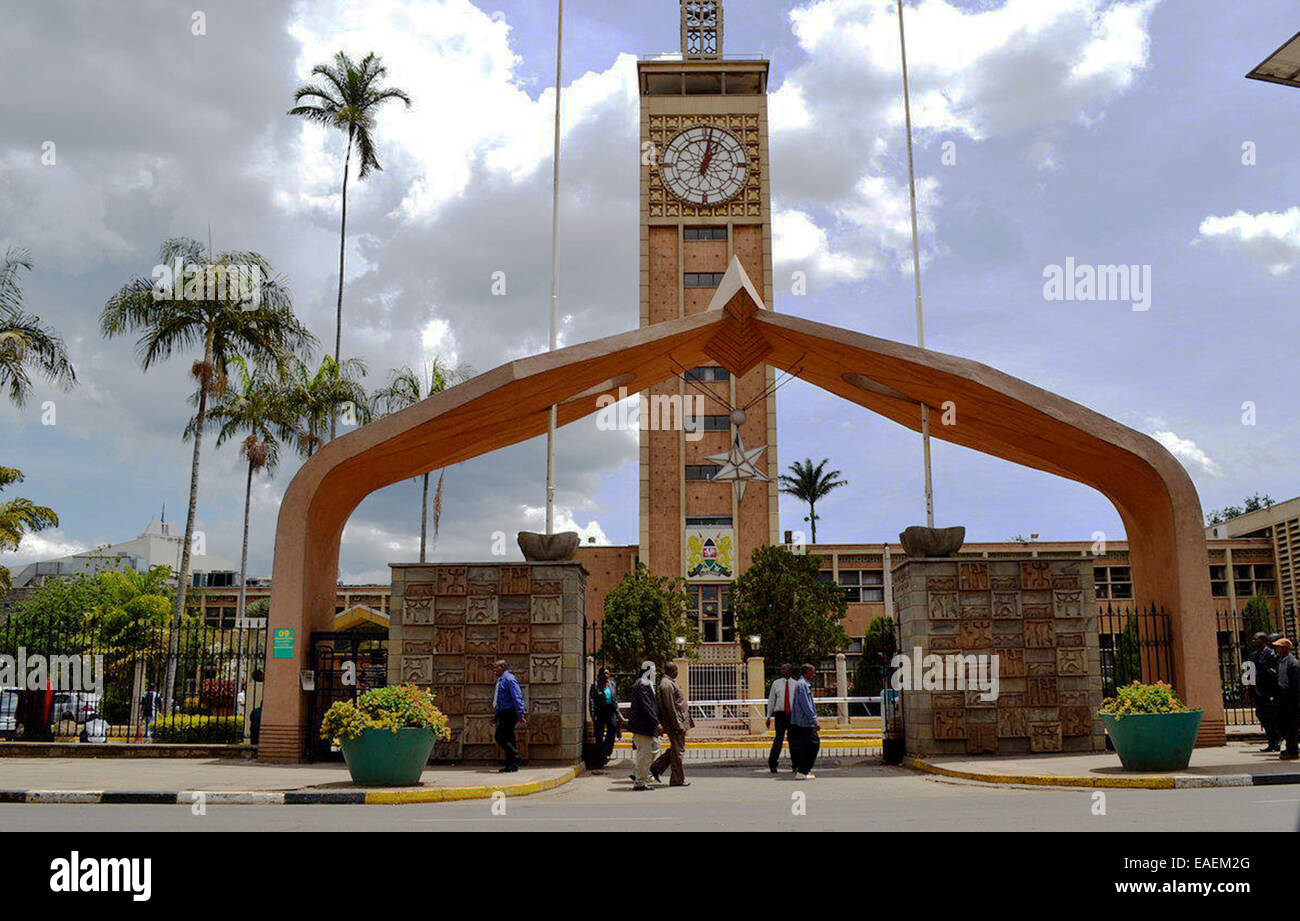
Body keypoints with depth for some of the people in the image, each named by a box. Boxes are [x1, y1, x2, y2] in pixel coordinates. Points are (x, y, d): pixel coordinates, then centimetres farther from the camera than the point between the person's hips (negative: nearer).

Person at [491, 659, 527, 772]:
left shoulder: (509, 679, -12)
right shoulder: (500, 680, 19)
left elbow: (517, 697, -18)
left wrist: (520, 714, -23)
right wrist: (495, 716, 26)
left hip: (509, 713, -10)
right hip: (503, 713, 10)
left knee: (500, 737, -13)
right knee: (507, 738, 9)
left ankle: (515, 758, -7)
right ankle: (512, 765, 13)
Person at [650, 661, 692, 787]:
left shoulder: (669, 682, 15)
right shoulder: (667, 684, -18)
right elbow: (670, 707, -22)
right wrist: (678, 725, -21)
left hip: (678, 721, 10)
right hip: (674, 721, -10)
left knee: (675, 748, 17)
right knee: (678, 750, -2)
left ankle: (656, 767, 18)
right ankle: (677, 780, 5)